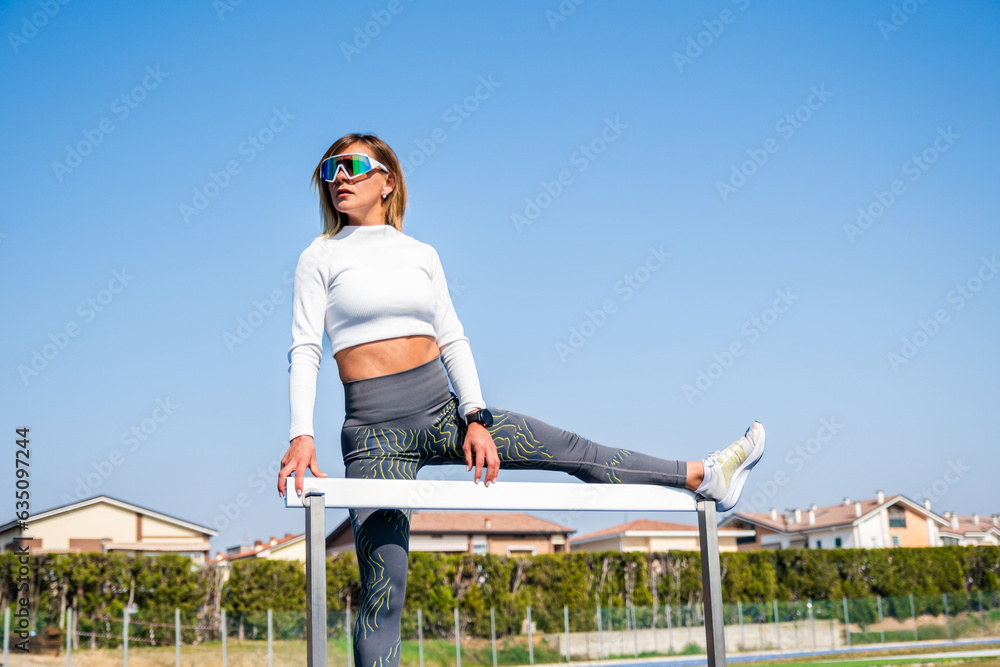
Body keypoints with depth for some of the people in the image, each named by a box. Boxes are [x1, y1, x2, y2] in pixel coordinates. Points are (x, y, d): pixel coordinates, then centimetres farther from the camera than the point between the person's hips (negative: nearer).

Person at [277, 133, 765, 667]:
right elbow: (305, 351, -5)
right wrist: (300, 434, -20)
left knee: (571, 450, 7)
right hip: (376, 432, -3)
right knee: (382, 592, -7)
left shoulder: (421, 255, 11)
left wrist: (476, 419, -2)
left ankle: (704, 478, 22)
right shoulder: (320, 257, 2)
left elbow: (453, 342, 11)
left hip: (442, 410, 4)